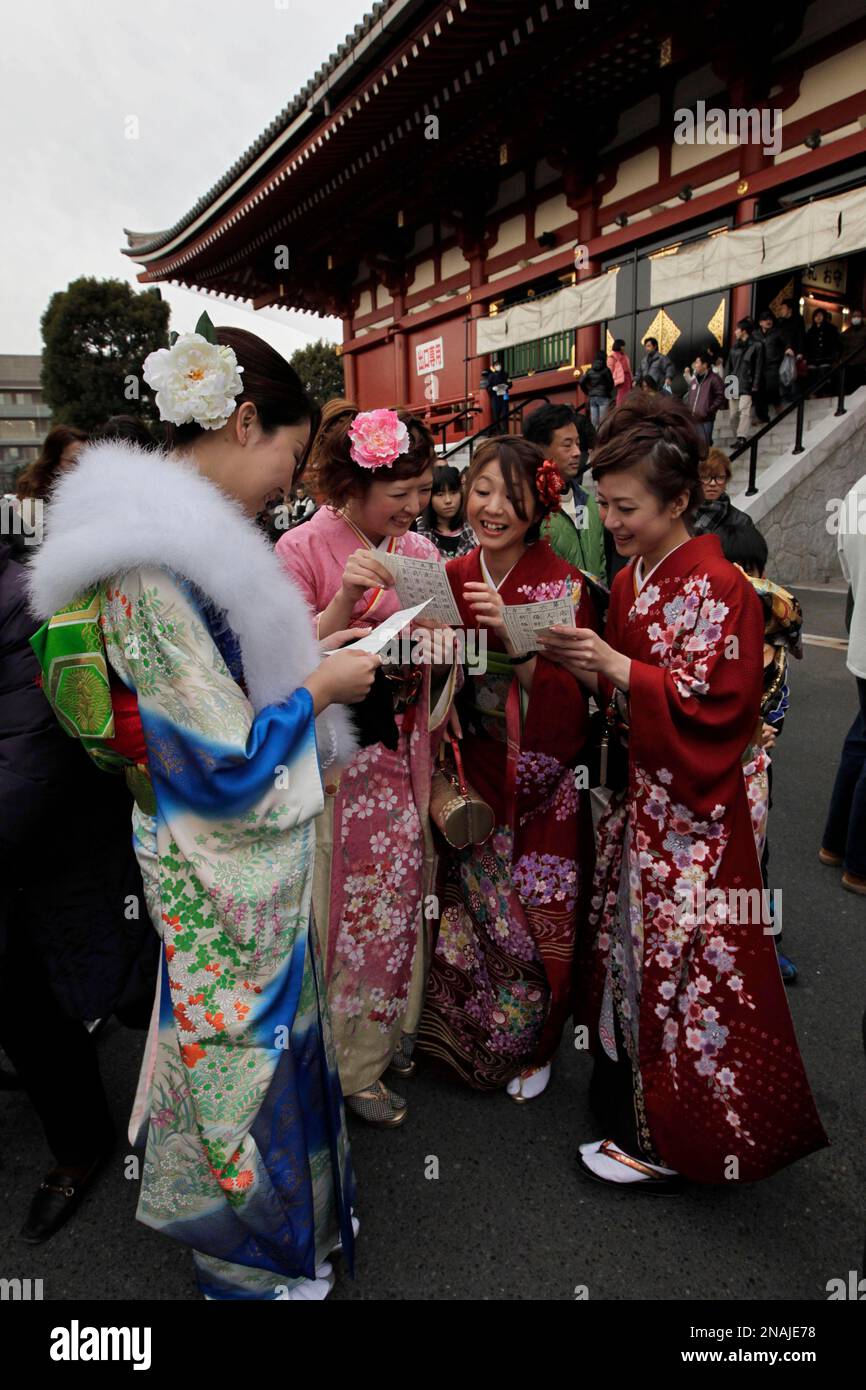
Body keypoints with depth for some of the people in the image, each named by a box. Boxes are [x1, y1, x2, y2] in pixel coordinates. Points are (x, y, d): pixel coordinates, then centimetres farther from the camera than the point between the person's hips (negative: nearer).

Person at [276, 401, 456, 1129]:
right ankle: (351, 1064, 29)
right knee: (349, 904, 7)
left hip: (406, 755, 6)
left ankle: (392, 1029, 39)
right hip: (336, 760, -5)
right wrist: (344, 598, -29)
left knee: (404, 892, 15)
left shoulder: (419, 551, 5)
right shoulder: (304, 549, -12)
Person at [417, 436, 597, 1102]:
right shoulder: (451, 578, 1)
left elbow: (570, 698, -18)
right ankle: (470, 1041, 38)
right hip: (473, 778, 3)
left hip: (542, 787, -3)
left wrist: (511, 635, -31)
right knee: (469, 913, 10)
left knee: (538, 918, 8)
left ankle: (531, 1048, 35)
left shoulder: (564, 585, -10)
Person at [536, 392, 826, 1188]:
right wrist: (577, 663, -3)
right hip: (638, 795, 8)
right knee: (630, 943, 16)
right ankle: (631, 1096, 36)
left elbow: (712, 703, -20)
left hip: (692, 809, -8)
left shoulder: (718, 587, -14)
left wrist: (617, 668, -22)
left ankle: (674, 1143, 22)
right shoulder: (630, 581, 10)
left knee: (682, 963, 3)